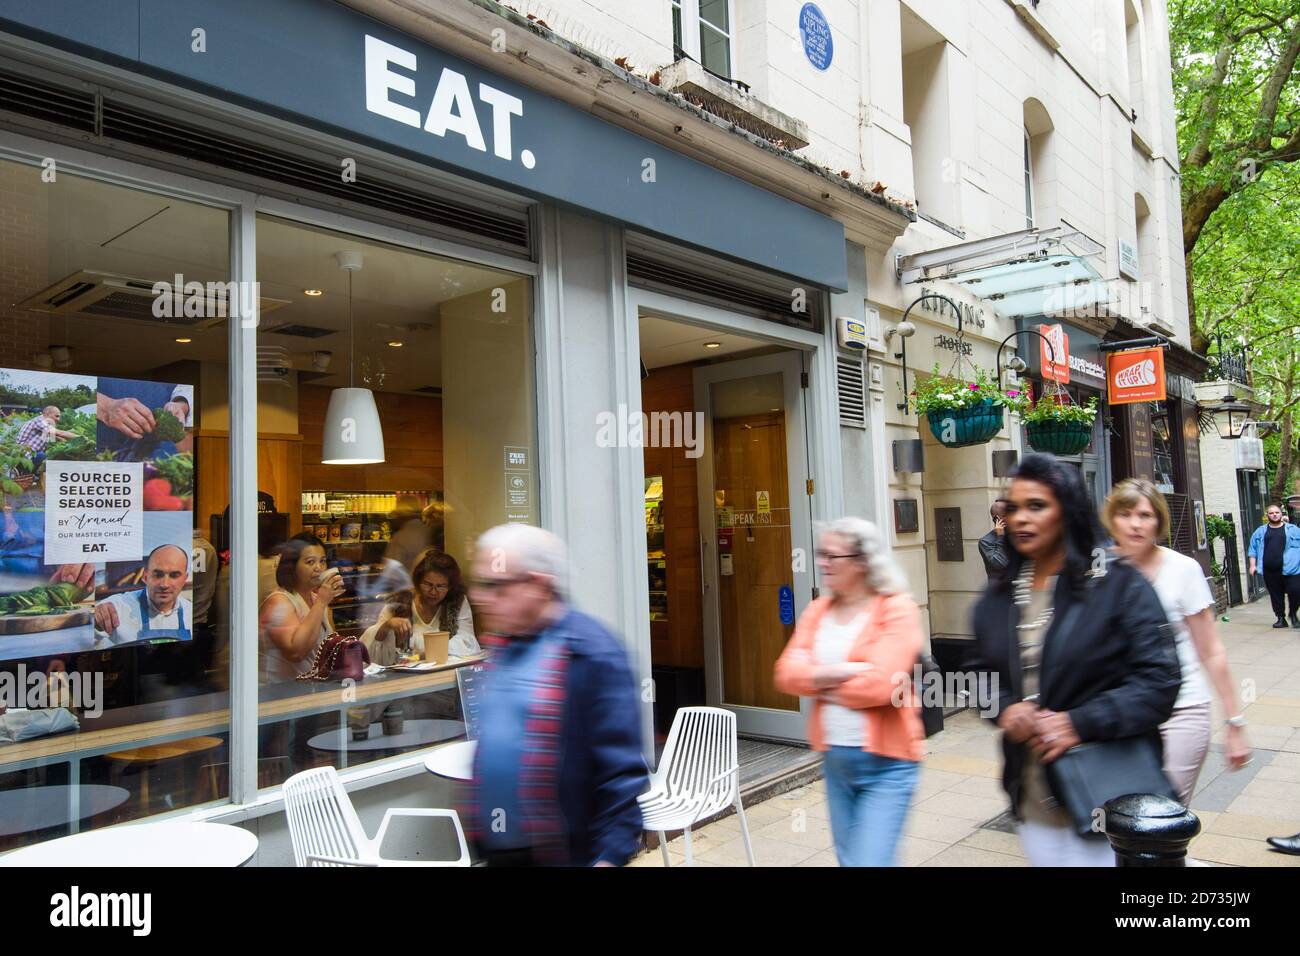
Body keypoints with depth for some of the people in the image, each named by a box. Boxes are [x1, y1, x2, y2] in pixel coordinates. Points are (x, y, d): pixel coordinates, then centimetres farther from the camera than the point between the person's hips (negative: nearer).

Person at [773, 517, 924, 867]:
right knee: (848, 860, 19)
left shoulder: (897, 609, -12)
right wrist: (840, 671, -19)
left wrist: (818, 682, -9)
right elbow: (787, 673, -4)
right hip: (834, 757, 6)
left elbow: (879, 685, -23)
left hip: (885, 763, -6)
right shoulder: (818, 611, 6)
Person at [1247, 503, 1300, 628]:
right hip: (1269, 571, 2)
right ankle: (1280, 618, 17)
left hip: (1290, 569, -2)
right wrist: (1253, 565, 6)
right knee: (1275, 595, 6)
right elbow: (1253, 549, 14)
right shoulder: (1260, 531, 12)